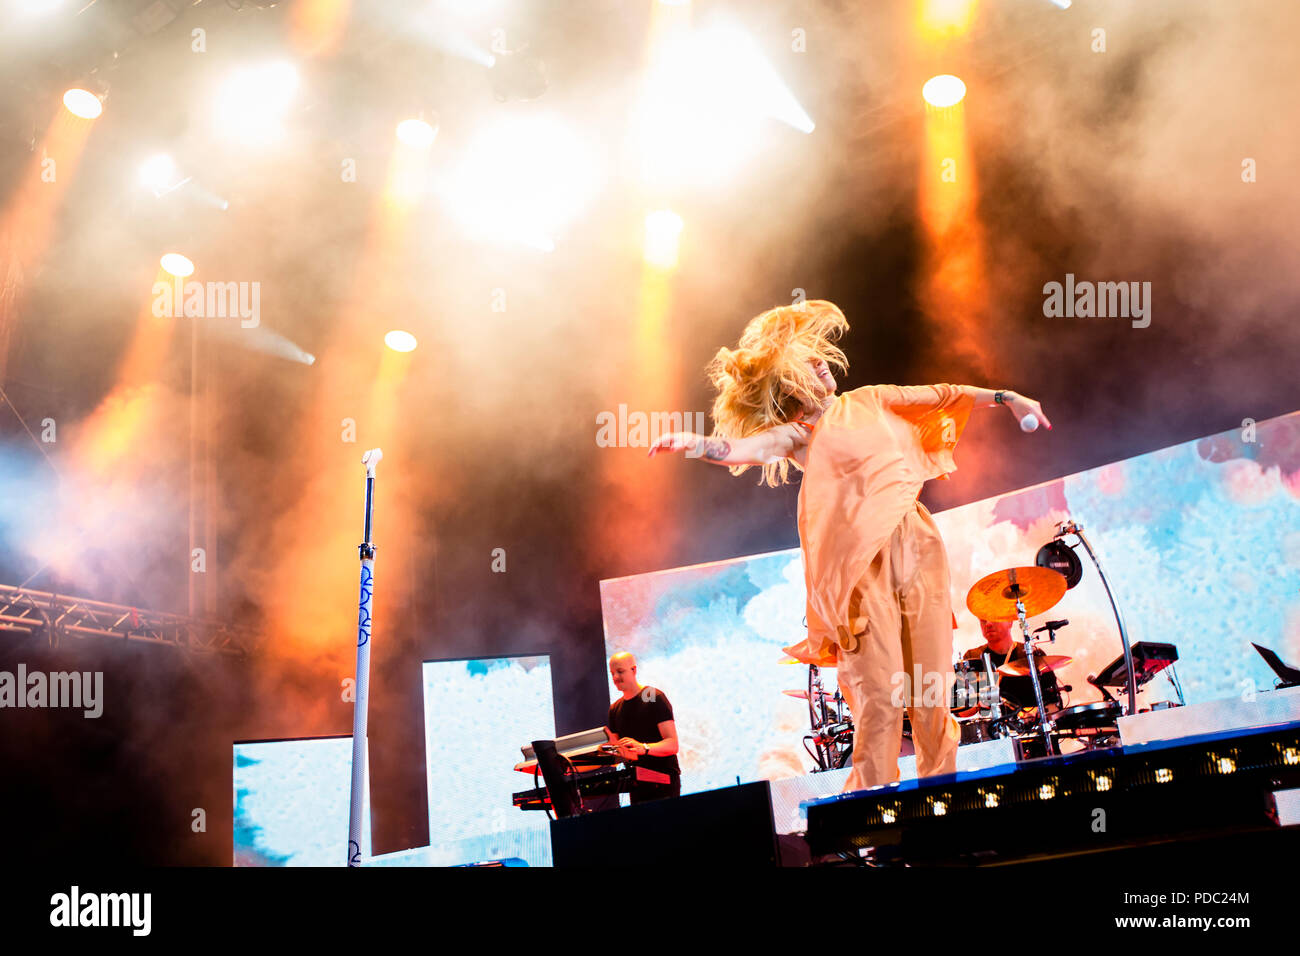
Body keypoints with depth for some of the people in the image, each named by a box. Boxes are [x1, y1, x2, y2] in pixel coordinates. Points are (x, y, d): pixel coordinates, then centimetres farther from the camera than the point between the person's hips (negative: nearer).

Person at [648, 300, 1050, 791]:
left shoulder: (866, 401, 17)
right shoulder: (796, 435, 2)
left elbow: (940, 397, 23)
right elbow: (742, 449, -16)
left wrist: (1004, 397, 21)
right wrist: (695, 443, -34)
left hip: (917, 546, 5)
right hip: (864, 566, -5)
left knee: (932, 687, 6)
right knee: (881, 696, -7)